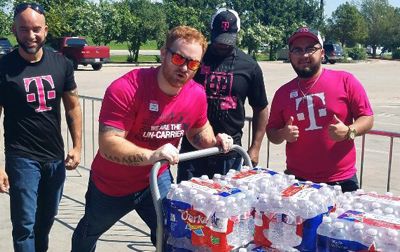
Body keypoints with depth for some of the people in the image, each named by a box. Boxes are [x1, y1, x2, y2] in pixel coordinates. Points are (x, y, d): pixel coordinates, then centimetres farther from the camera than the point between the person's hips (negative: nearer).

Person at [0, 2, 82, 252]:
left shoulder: (61, 64, 0)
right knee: (25, 225, 0)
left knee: (46, 221, 17)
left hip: (56, 157, 4)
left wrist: (77, 146, 2)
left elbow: (73, 106, 9)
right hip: (22, 159, -3)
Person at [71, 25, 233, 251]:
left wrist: (214, 142, -16)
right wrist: (151, 155, -49)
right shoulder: (126, 89, -31)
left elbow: (199, 130, 6)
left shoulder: (197, 95, -14)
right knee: (90, 232, 25)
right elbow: (108, 144, -34)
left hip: (157, 180, 2)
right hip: (112, 183, -2)